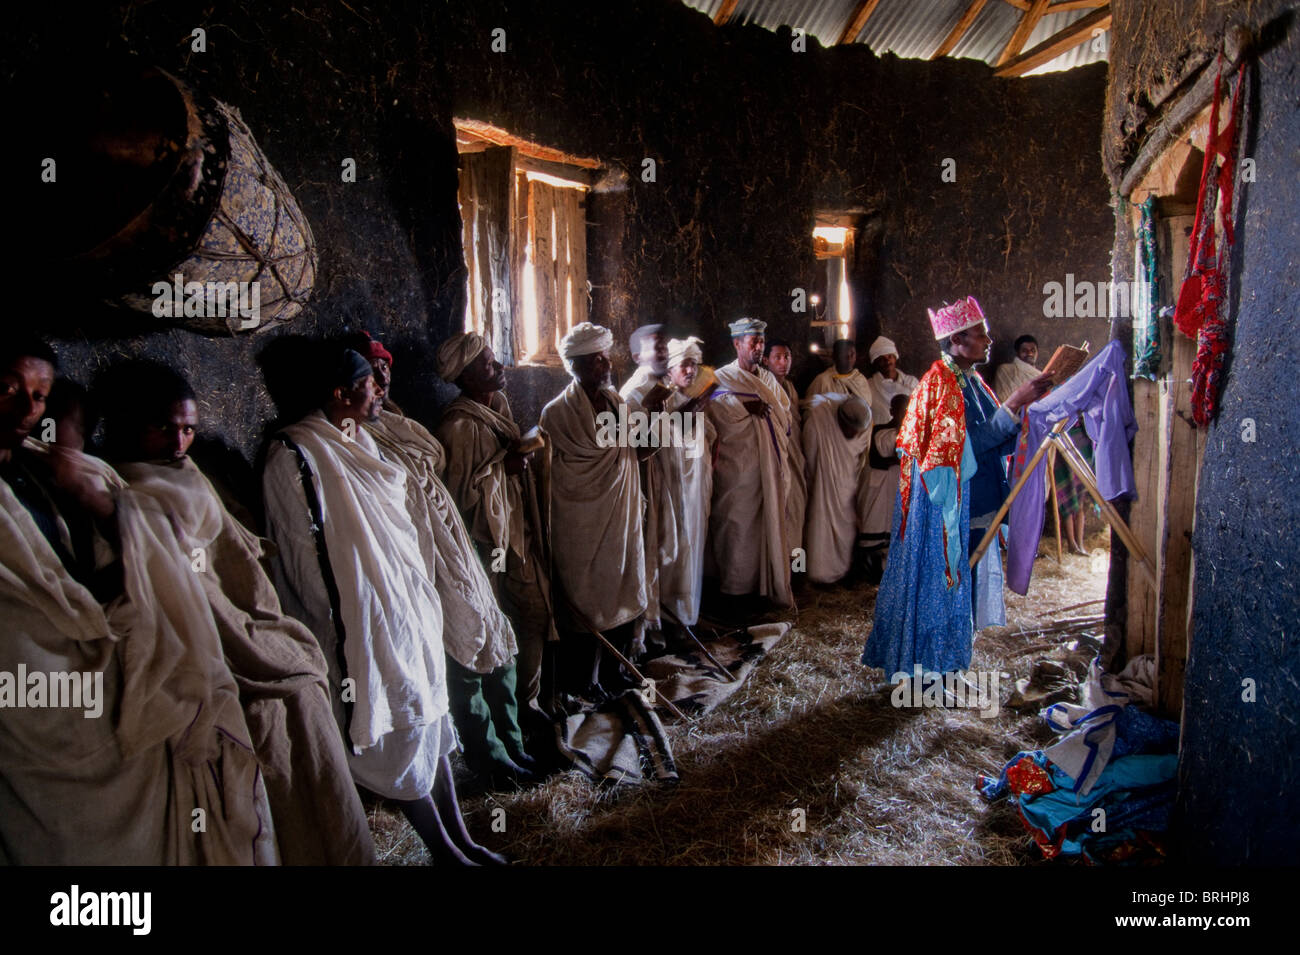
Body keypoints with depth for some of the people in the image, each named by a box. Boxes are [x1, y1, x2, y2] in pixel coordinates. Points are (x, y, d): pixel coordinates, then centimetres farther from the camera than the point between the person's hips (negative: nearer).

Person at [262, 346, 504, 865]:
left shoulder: (361, 440, 10)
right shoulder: (295, 453, -14)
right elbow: (306, 550, -14)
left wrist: (421, 591, 16)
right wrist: (340, 625, -11)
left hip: (409, 604, 8)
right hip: (366, 617, -8)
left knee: (430, 717, 14)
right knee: (400, 734, 4)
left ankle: (460, 836, 26)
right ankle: (444, 848, 20)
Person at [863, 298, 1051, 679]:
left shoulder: (972, 382, 12)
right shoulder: (940, 383, -15)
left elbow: (998, 438, 11)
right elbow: (969, 444, -24)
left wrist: (1026, 405, -3)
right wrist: (1015, 403, -24)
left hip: (973, 506, 9)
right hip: (944, 508, -9)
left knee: (960, 582, 15)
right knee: (937, 580, 1)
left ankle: (946, 657, 29)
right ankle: (924, 665, 15)